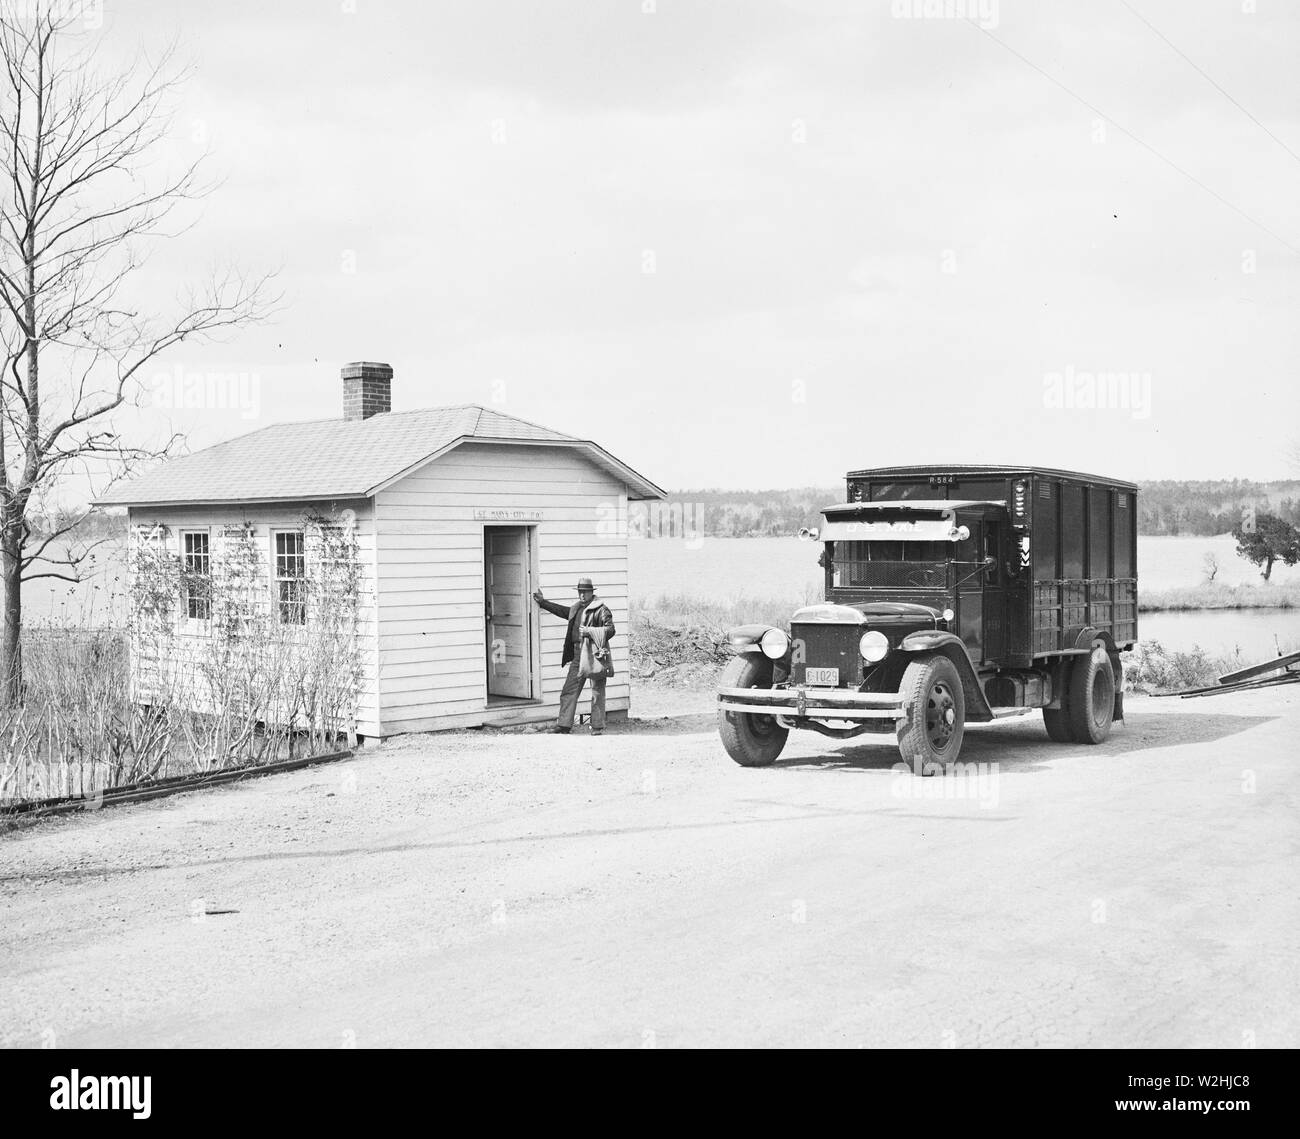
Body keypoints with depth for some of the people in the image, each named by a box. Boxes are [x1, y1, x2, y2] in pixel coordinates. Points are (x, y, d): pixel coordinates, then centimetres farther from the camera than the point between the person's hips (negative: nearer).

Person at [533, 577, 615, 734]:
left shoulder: (601, 610, -8)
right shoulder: (576, 608, 15)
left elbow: (610, 630, -15)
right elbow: (562, 610, 34)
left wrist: (589, 631, -22)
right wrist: (542, 602, 36)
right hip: (577, 655, 7)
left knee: (597, 693, 0)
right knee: (568, 691, 5)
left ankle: (597, 727, 8)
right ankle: (564, 725, 9)